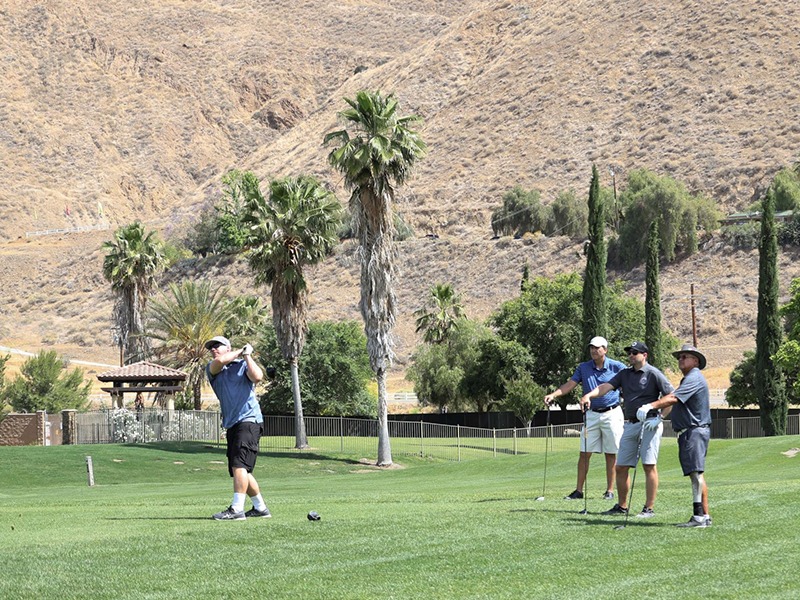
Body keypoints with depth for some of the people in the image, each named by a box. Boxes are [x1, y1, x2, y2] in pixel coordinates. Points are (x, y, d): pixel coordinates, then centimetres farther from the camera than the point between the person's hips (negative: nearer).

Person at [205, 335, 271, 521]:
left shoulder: (243, 365, 5)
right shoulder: (211, 369, 15)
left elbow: (257, 377, -16)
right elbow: (220, 361, -8)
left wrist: (247, 355, -6)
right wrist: (240, 351, 3)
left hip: (249, 420, -7)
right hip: (231, 425, 7)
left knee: (239, 464, -18)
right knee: (240, 470, 9)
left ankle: (236, 509, -24)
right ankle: (260, 507, 20)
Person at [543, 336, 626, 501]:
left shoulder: (616, 367, -4)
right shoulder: (584, 368, 6)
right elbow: (570, 384, 0)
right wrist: (553, 395, -16)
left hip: (612, 413, -3)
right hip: (592, 414, 3)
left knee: (611, 454, 2)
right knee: (584, 453, 1)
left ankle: (610, 491, 10)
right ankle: (579, 491, 5)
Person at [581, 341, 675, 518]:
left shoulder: (653, 374, -5)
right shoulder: (625, 373, 13)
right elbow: (606, 386, 0)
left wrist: (659, 416, -13)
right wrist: (589, 395, -17)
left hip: (649, 424, -7)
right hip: (630, 424, 7)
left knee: (649, 465, -7)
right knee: (621, 467, 7)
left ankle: (649, 508, -4)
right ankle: (622, 506, 18)